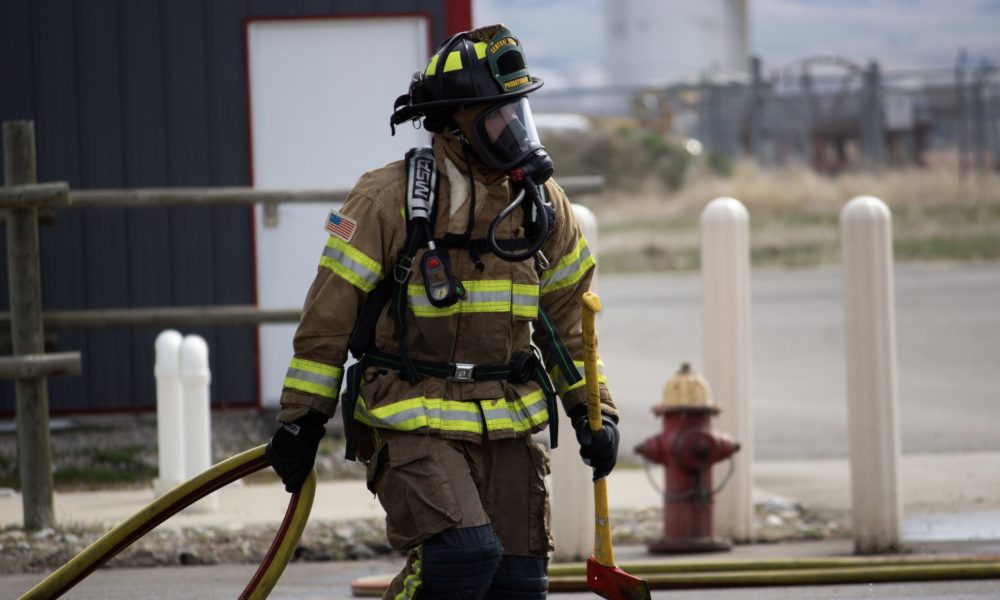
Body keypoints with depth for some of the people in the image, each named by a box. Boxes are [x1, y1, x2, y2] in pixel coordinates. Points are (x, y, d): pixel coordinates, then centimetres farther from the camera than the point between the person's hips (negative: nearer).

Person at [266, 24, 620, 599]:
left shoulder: (542, 203, 7)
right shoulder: (388, 199, -10)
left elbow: (566, 318, 18)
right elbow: (331, 311, -4)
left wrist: (594, 411, 12)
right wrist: (302, 420, -2)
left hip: (507, 425, 6)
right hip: (412, 423, -6)